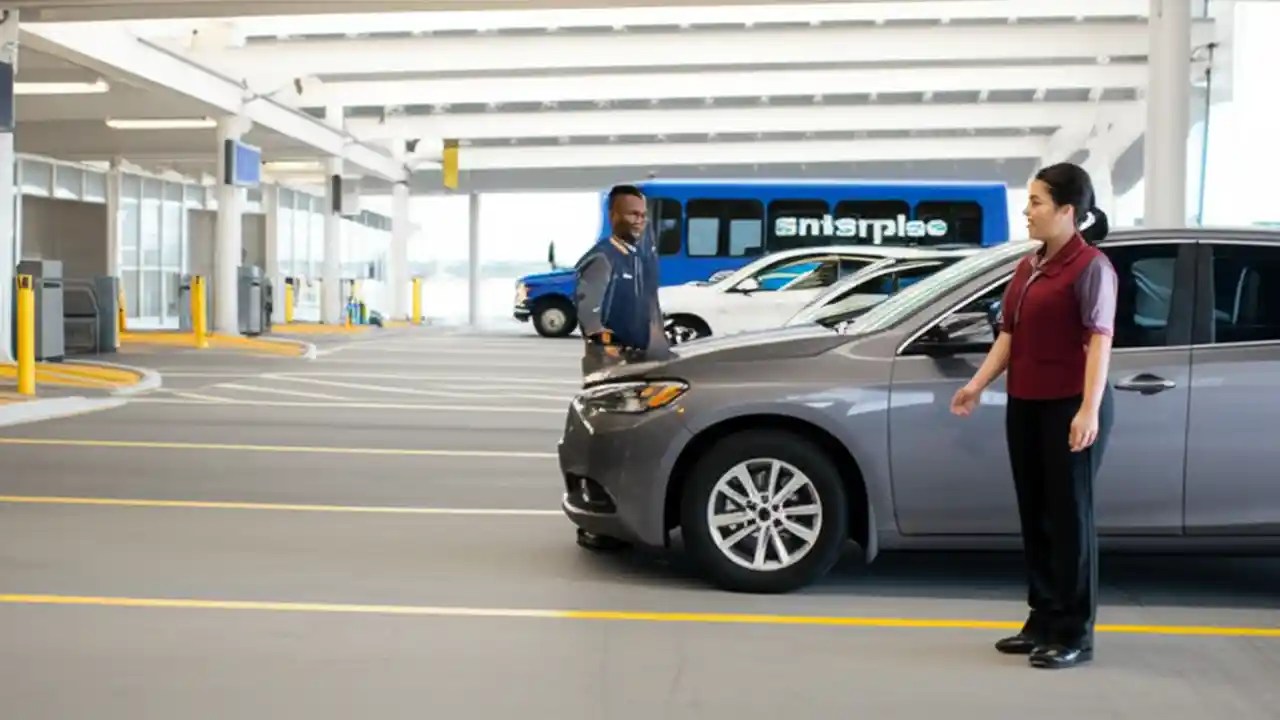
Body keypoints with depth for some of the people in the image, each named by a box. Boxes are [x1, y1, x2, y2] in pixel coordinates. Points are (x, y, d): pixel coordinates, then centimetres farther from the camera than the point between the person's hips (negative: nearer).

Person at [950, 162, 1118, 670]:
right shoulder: (1029, 266, 13)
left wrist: (1090, 409, -26)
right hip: (1025, 405, 8)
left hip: (1070, 408, -8)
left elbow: (1099, 340, -18)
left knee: (1069, 516, -1)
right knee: (1035, 515, 12)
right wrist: (978, 384, 3)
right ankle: (1043, 621, 23)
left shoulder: (1090, 266, -11)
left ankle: (1074, 634, 8)